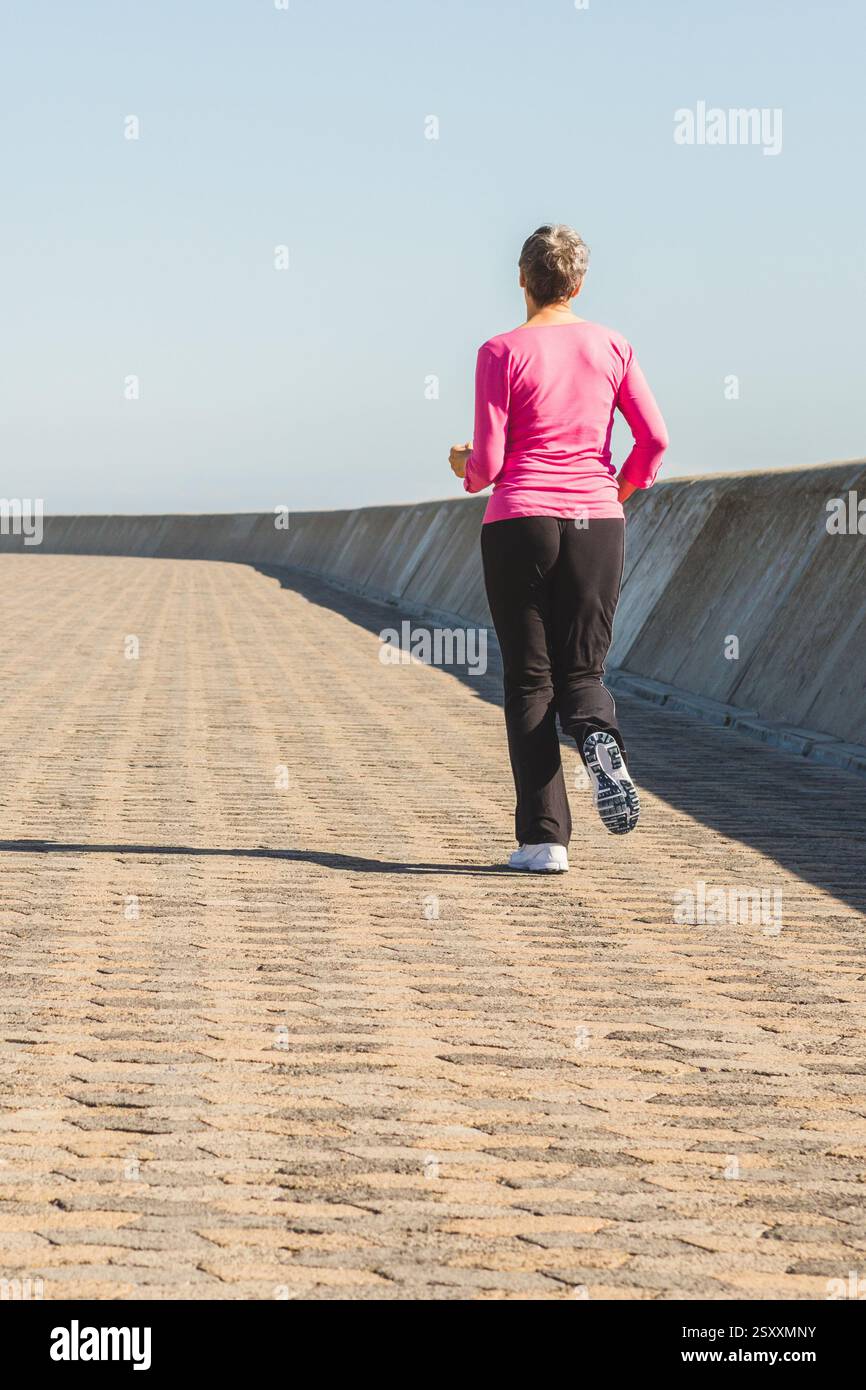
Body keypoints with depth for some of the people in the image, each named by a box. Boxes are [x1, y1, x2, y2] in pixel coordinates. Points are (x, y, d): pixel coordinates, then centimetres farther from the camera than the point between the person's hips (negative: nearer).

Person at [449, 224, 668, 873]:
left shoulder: (502, 353, -5)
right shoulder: (611, 347, 5)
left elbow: (488, 463, -7)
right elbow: (655, 438, 0)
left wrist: (466, 468, 16)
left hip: (521, 523, -2)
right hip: (597, 525, 2)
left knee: (530, 679, 5)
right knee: (582, 669, 12)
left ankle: (545, 838, -1)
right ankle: (598, 733, -26)